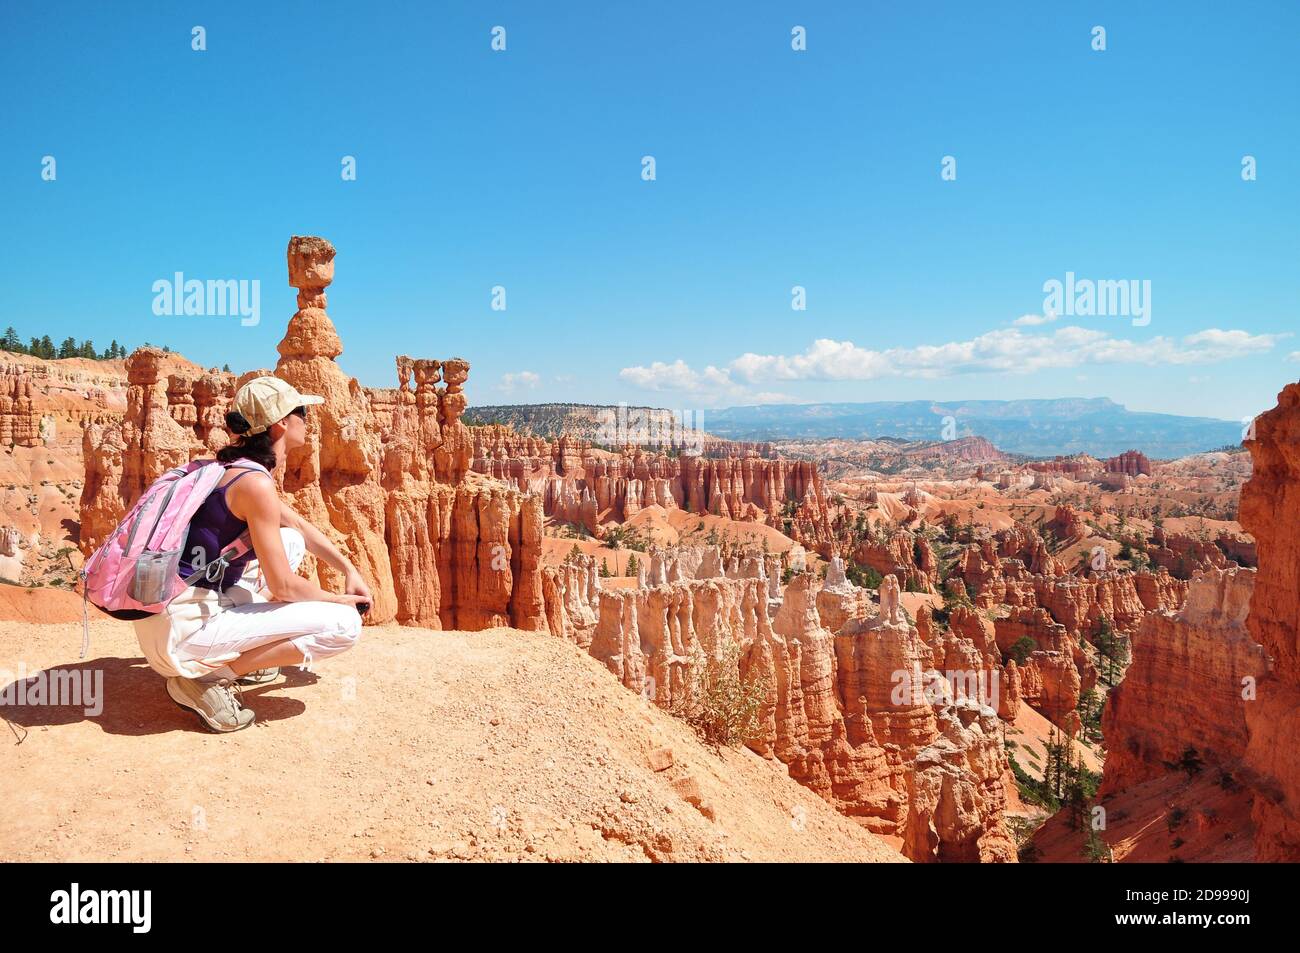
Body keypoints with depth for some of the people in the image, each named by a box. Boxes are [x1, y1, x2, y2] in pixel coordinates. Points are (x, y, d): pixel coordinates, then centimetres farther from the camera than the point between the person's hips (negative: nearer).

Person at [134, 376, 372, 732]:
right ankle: (208, 677, -8)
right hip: (184, 632, -10)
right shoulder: (254, 483, -18)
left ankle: (243, 658, 17)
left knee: (290, 540, 22)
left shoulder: (232, 468, 12)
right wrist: (338, 599, 1)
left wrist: (350, 570, 20)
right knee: (344, 624, -13)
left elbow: (301, 526, 25)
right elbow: (282, 585, -16)